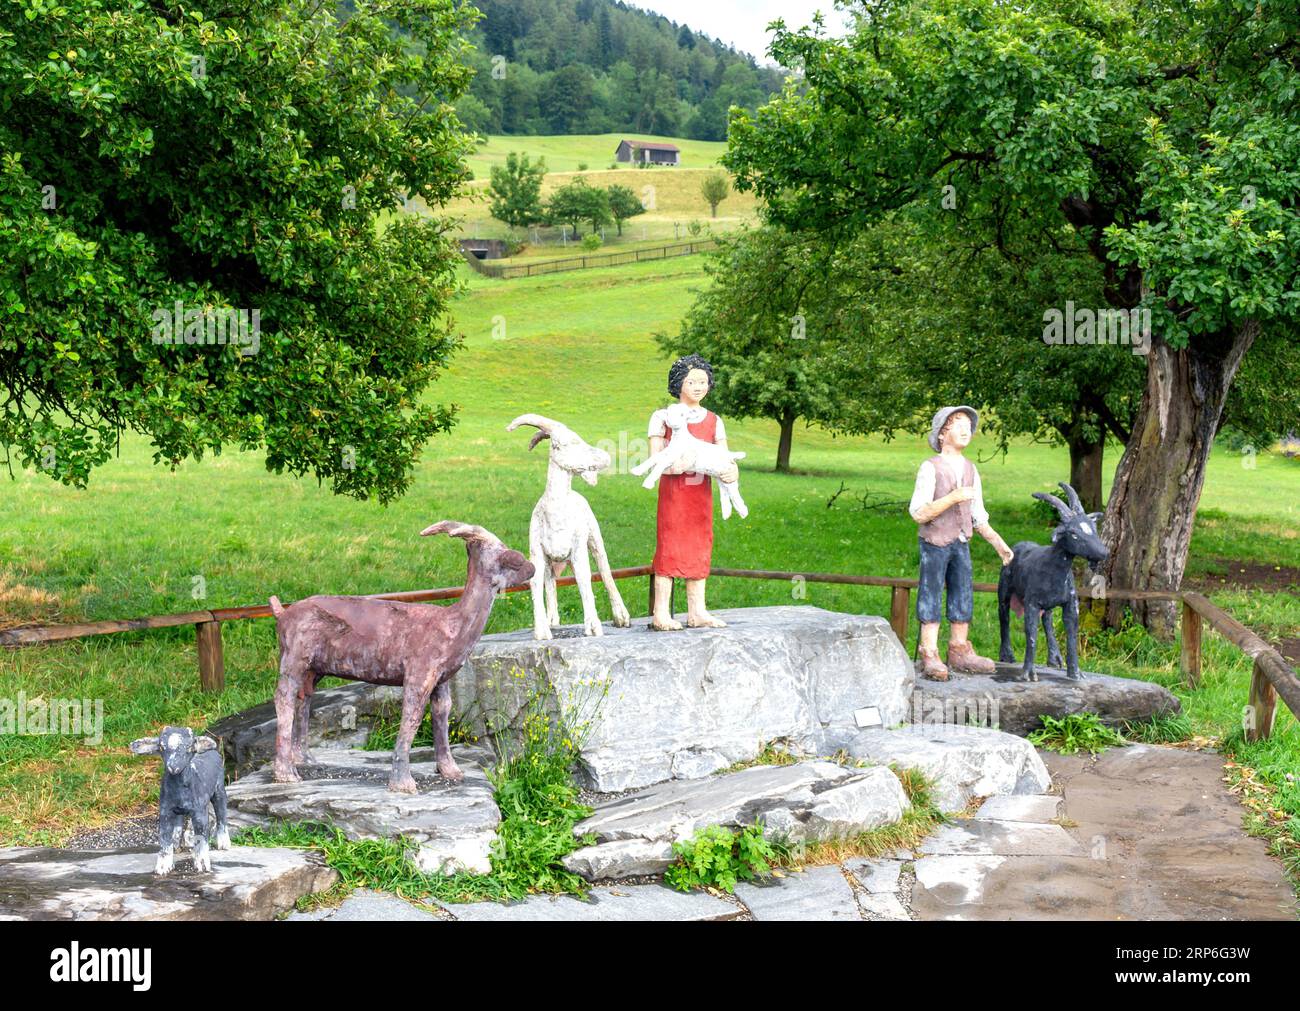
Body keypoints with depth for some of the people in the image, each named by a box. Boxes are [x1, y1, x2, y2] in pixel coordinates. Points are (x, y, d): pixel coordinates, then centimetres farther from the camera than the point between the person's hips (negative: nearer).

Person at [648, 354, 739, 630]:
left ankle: (697, 612, 13)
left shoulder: (714, 421, 11)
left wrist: (732, 471, -19)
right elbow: (655, 459, -7)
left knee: (699, 548, 6)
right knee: (668, 548, -6)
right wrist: (673, 466, -28)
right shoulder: (663, 418, 0)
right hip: (673, 492, -4)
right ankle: (661, 614, -3)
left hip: (701, 493, 4)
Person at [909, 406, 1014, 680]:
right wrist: (953, 497, -23)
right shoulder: (930, 468, -10)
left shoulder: (971, 470, 9)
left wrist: (998, 542, 7)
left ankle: (960, 652, 16)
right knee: (930, 597, -2)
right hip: (935, 544, -6)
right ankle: (930, 657, 1)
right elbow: (918, 513, -16)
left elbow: (978, 515, 15)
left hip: (961, 544, 6)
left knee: (962, 596, 7)